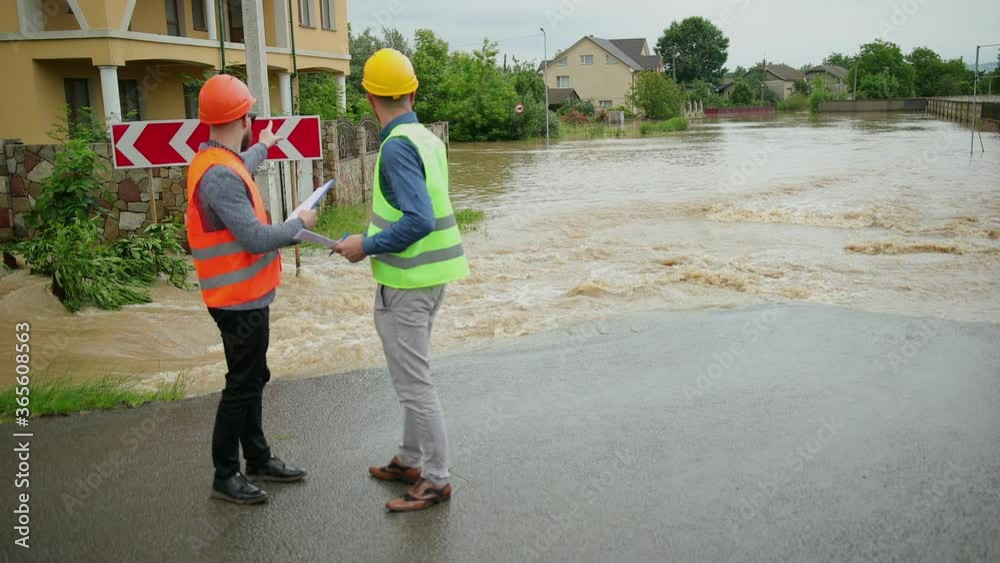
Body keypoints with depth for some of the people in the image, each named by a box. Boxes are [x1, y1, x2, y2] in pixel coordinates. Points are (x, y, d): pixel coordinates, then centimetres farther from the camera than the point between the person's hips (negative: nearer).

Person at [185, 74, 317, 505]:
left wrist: (263, 147, 53)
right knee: (242, 385, 0)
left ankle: (258, 460, 31)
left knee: (252, 380, 18)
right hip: (240, 300, -10)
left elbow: (242, 167, 34)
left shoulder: (219, 161, 7)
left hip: (246, 296, 10)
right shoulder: (219, 176, -25)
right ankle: (224, 476, 13)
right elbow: (256, 238, -27)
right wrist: (299, 224, -11)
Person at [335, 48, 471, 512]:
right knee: (412, 374, 21)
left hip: (405, 281, -9)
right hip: (431, 274, 9)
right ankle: (411, 460, 34)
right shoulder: (427, 138, 8)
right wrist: (373, 238, 15)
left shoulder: (397, 146, -19)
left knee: (413, 382, 1)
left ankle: (435, 479, 11)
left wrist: (367, 246, -15)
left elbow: (420, 220, -26)